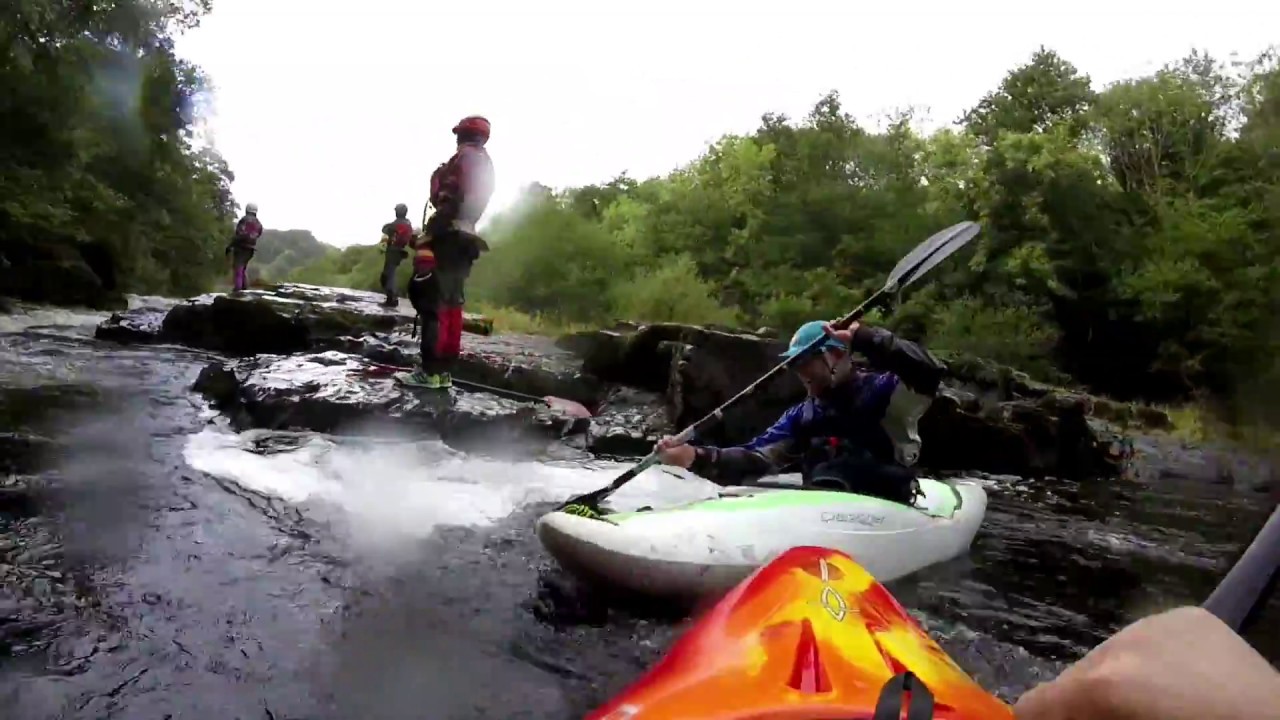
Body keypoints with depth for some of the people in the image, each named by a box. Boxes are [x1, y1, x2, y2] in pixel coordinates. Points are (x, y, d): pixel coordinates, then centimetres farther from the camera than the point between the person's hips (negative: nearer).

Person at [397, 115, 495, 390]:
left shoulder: (465, 157, -5)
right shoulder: (486, 165, 24)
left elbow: (451, 202, -17)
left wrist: (426, 236, -19)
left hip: (448, 238, -10)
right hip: (464, 240, 10)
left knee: (432, 300, -11)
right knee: (451, 304, 9)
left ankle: (430, 371, -14)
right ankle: (444, 370, 10)